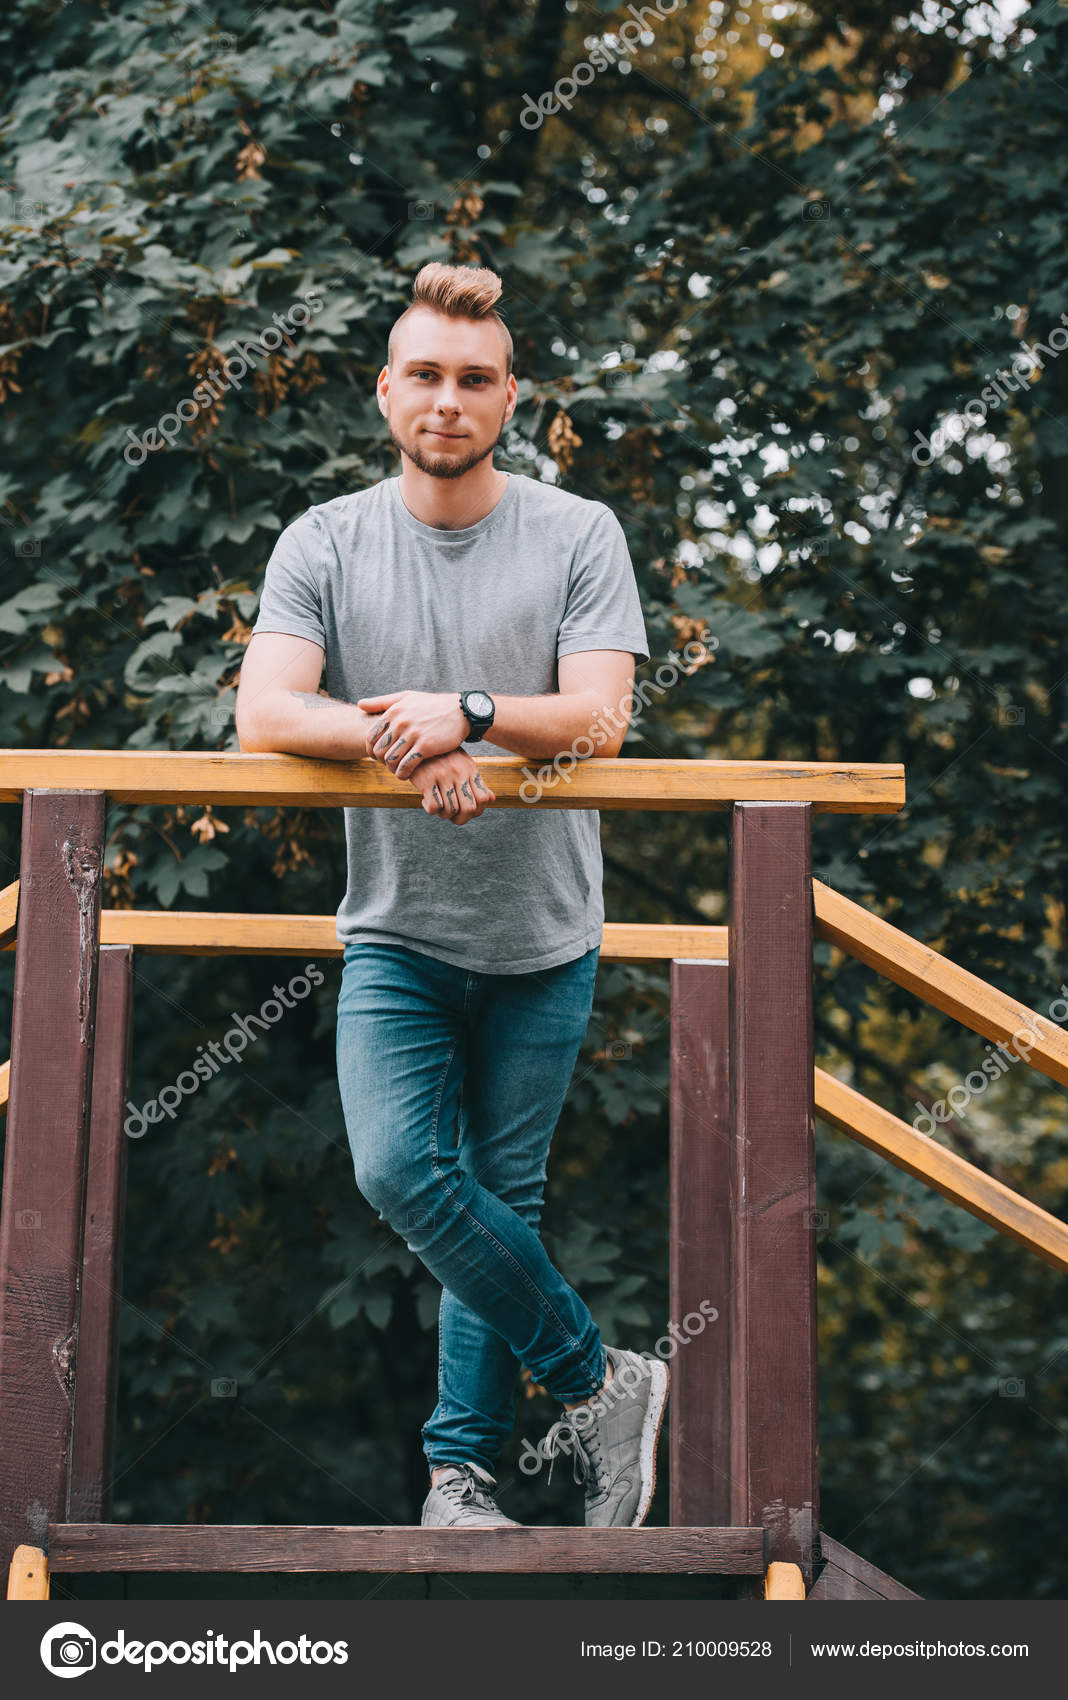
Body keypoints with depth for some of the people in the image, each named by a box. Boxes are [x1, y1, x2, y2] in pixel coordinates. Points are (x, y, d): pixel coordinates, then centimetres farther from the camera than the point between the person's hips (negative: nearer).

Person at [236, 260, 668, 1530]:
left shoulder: (579, 538, -1)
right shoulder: (325, 543, 2)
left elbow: (597, 720, -10)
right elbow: (264, 716, -9)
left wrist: (465, 713, -26)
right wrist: (406, 746, -24)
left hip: (543, 938, 0)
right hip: (395, 931, 0)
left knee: (502, 1196, 4)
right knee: (399, 1169, -17)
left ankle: (461, 1465, 17)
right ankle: (598, 1380, 1)